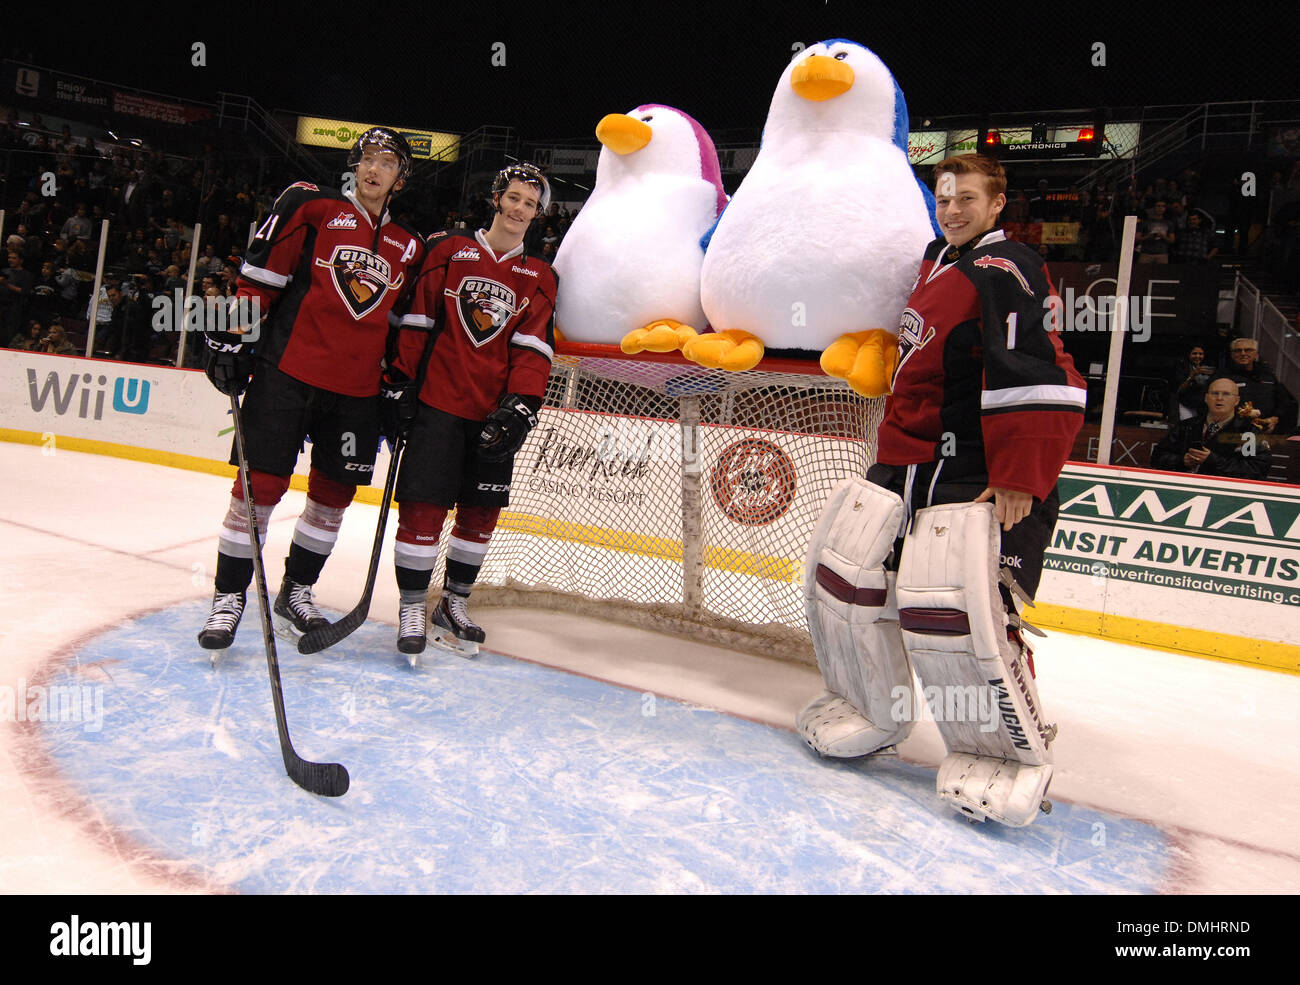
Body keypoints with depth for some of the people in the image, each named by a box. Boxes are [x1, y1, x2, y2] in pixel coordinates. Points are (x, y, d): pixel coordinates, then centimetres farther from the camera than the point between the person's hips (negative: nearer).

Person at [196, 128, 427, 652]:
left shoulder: (410, 248, 14)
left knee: (334, 492, 8)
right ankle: (229, 596, 11)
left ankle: (296, 593, 26)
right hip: (288, 370, -4)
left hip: (357, 389, 4)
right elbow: (259, 276, -1)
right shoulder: (311, 207, 2)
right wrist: (233, 340, -7)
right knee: (260, 485, -4)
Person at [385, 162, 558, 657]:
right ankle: (412, 609, 7)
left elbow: (533, 347, 0)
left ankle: (453, 604, 24)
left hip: (494, 411, 3)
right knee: (423, 505, -7)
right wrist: (401, 380, 0)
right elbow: (416, 320, 4)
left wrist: (520, 406, -11)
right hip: (439, 400, -2)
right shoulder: (450, 249, 5)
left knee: (482, 511, 8)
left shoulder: (539, 276, 9)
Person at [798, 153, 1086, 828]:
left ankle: (1010, 751, 3)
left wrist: (1017, 480, -24)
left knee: (946, 606, -19)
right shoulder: (935, 261, 16)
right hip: (908, 458, 9)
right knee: (843, 567, 6)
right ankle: (873, 710, 25)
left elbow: (1034, 383, -22)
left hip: (979, 473, -9)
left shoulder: (1007, 271, -13)